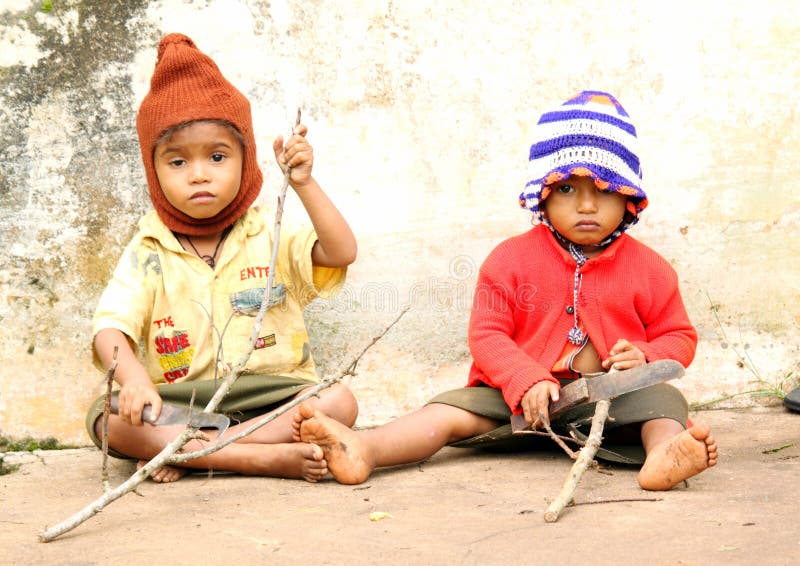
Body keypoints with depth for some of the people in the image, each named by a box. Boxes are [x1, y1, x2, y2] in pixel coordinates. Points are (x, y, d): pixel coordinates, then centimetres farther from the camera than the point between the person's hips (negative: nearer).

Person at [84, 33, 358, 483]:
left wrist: (304, 185, -17)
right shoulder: (148, 255, 4)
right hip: (180, 408, -1)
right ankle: (269, 458, -33)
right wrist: (135, 380, -31)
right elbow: (110, 330, -10)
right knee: (109, 419, -28)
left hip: (272, 403, 1)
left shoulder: (270, 240, 7)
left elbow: (342, 253, -8)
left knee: (339, 401, -27)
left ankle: (188, 454, -25)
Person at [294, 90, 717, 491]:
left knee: (663, 399, -27)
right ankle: (363, 450, -41)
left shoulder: (649, 269, 7)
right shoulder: (510, 259, 5)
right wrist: (527, 381, -18)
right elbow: (487, 333, 0)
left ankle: (662, 453, -58)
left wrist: (644, 356, -11)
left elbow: (678, 336, 13)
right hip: (520, 393, 0)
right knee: (458, 410, -21)